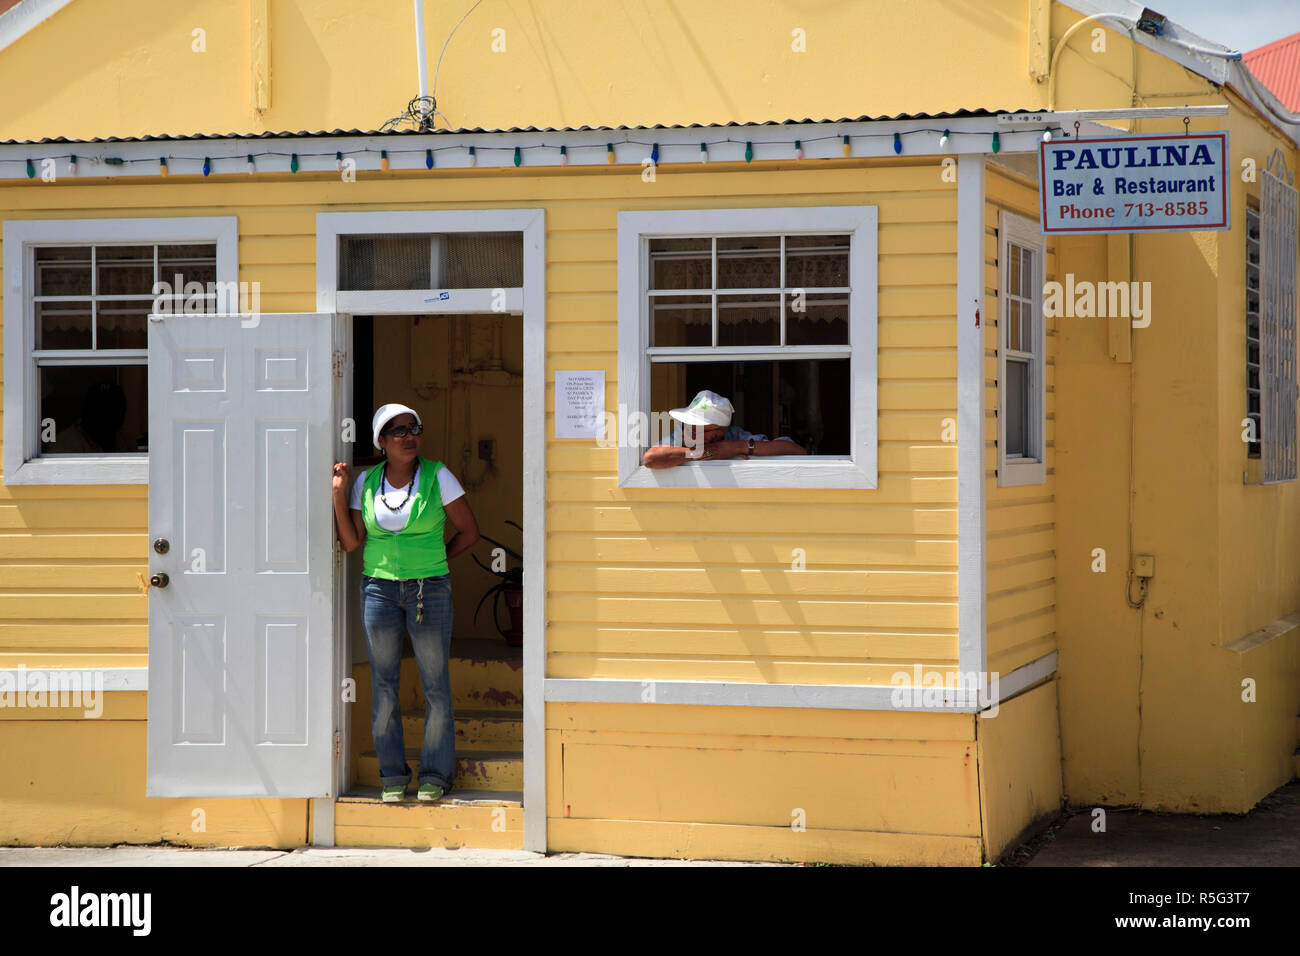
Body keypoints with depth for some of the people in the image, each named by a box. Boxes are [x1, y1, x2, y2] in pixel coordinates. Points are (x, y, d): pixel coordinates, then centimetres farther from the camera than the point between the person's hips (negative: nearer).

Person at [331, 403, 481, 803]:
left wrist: (434, 561, 4)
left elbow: (469, 530, 3)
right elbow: (351, 542, 3)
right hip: (379, 588, 2)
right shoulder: (365, 482, 5)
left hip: (430, 590, -2)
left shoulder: (437, 476, -2)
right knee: (384, 684, 3)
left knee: (436, 683, -1)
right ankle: (392, 775, 13)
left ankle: (435, 774, 9)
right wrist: (339, 494, -3)